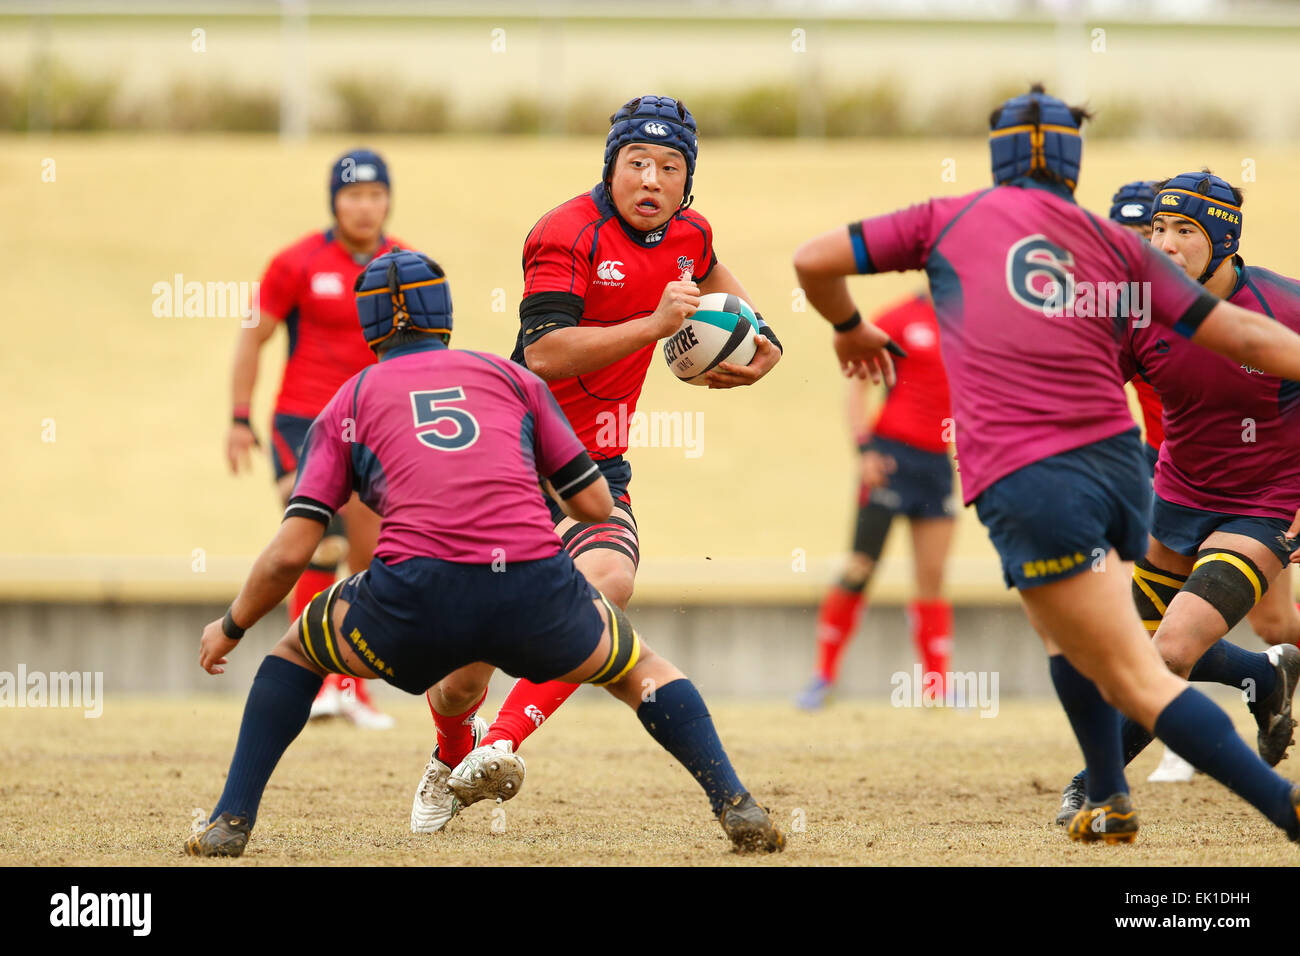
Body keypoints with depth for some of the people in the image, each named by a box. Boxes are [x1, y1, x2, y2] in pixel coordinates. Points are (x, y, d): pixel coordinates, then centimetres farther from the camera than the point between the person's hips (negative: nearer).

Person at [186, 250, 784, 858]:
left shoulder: (346, 406, 21)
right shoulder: (511, 378, 24)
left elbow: (289, 554, 13)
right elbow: (596, 504, 23)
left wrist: (230, 628, 30)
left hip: (417, 595, -1)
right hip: (536, 590, 1)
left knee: (296, 652, 28)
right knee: (640, 668, 28)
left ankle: (232, 821, 17)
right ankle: (735, 805, 11)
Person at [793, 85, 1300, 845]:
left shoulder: (949, 220, 10)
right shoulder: (1116, 244, 12)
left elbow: (814, 261, 13)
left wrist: (848, 327, 32)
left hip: (1026, 483, -4)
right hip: (1119, 463, 4)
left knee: (1136, 680, -6)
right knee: (1068, 632, 33)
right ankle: (1110, 804, 29)